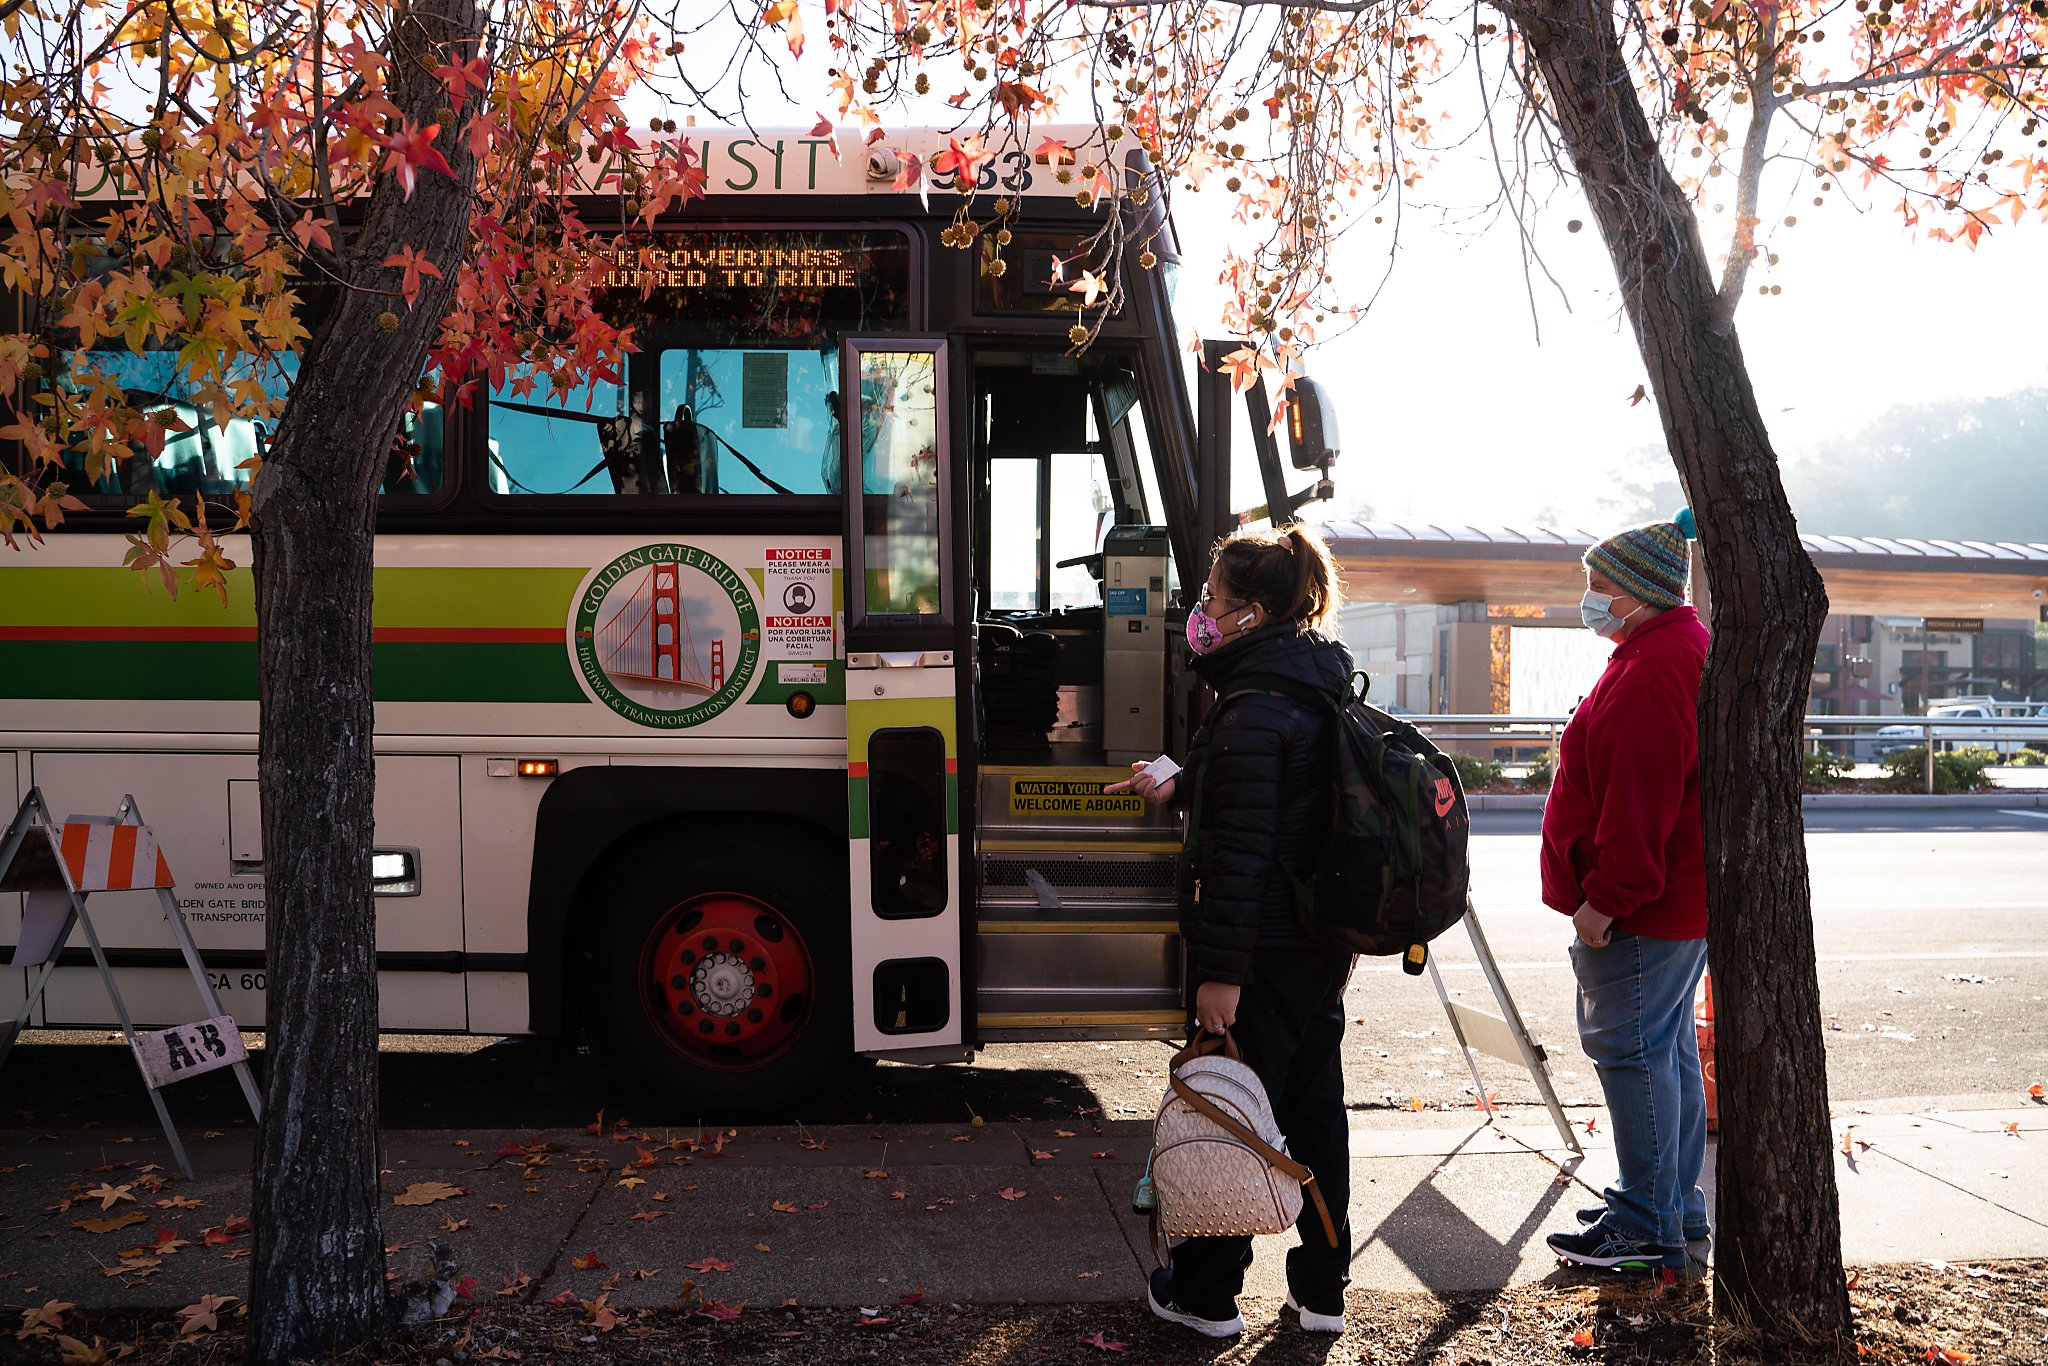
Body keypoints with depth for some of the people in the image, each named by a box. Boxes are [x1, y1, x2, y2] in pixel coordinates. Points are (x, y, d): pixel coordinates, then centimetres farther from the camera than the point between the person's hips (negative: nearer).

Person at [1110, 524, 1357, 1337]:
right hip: (1323, 949, 9)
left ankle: (1207, 1295, 20)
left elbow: (1241, 851, -24)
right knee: (1316, 1109, 16)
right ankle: (1323, 1292, 28)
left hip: (1263, 954, -9)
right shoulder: (1324, 695, 8)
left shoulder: (1251, 711, -21)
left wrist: (1220, 970, -21)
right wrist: (1179, 786, 36)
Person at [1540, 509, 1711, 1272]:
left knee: (1633, 1051, -5)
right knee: (1667, 1048, 17)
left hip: (1642, 911, -11)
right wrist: (1608, 893, 23)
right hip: (1683, 901, 11)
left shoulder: (1652, 670, -19)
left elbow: (1639, 799, -25)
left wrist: (1605, 898, -22)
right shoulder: (1681, 650, 18)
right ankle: (1675, 1206, 28)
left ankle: (1648, 1227, 2)